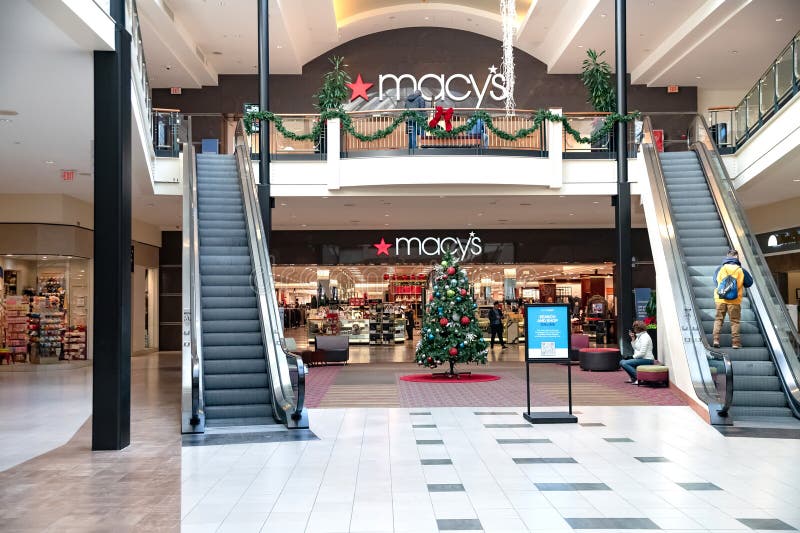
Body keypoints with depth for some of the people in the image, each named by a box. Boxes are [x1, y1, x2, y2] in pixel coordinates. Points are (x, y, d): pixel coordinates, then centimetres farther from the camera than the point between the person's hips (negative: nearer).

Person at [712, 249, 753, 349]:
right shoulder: (741, 270, -3)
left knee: (718, 319, 10)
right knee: (735, 321, 8)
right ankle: (735, 342, 7)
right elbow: (749, 283, 9)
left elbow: (715, 282, 9)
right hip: (735, 301, -1)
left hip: (720, 299, 1)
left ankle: (716, 339, 0)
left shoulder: (720, 269, -1)